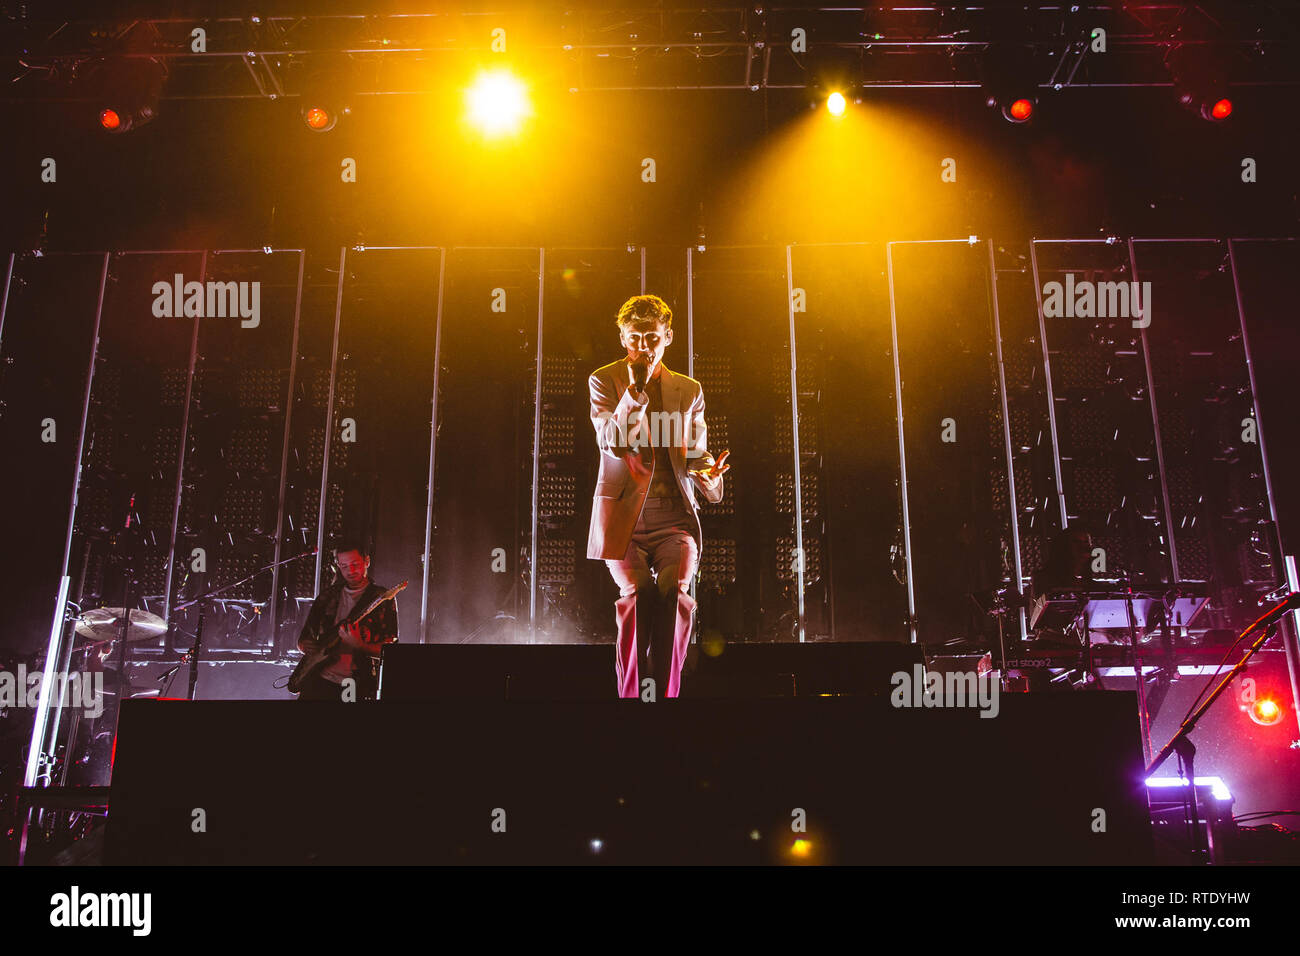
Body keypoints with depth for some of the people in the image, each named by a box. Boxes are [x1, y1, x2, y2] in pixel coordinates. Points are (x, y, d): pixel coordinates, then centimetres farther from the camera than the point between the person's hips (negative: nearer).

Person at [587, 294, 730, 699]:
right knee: (637, 590, -22)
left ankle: (666, 693, -17)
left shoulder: (689, 390, 17)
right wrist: (637, 386, -13)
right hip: (624, 514, -2)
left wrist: (707, 472, -5)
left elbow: (695, 452, 18)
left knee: (674, 589, -23)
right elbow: (614, 443, -6)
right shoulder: (604, 380, 7)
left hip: (673, 516, 2)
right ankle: (630, 694, -10)